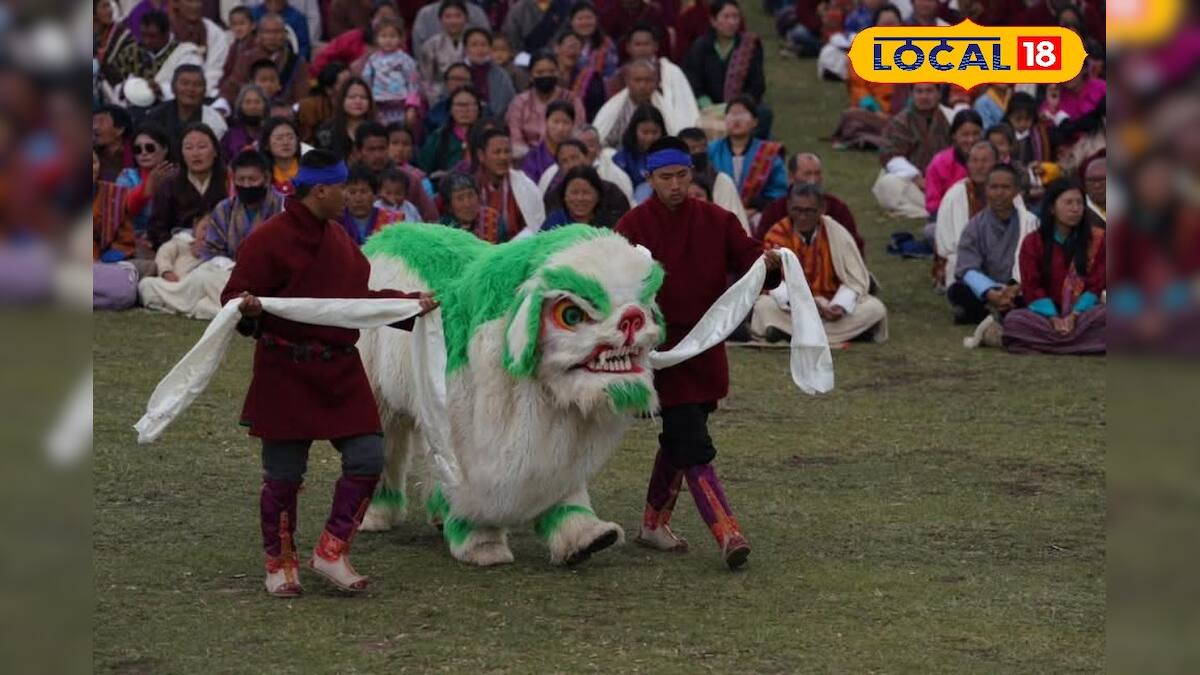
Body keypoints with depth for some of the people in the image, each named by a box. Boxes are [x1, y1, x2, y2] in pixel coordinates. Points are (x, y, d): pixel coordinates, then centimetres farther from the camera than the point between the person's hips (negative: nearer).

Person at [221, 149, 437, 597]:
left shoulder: (338, 238, 15)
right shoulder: (268, 240, -10)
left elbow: (358, 298, 25)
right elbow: (235, 296, -11)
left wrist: (409, 303, 24)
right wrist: (247, 308, -33)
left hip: (340, 373, 7)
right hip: (287, 375, -7)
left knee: (367, 458, -1)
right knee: (284, 474, 2)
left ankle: (331, 551, 11)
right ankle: (280, 564, 18)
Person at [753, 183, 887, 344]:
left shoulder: (837, 234, -8)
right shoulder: (777, 234, -10)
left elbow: (855, 280, -7)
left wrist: (841, 306, -27)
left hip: (830, 304, 1)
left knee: (875, 309, -23)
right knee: (764, 306, -32)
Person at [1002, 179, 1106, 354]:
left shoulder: (1095, 239, 5)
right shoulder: (1033, 242, 5)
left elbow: (1095, 284, 0)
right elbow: (1031, 287, -2)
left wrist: (1074, 315, -18)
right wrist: (1053, 318, -19)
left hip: (1082, 313, 0)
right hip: (1047, 315, 1)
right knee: (1013, 319, -32)